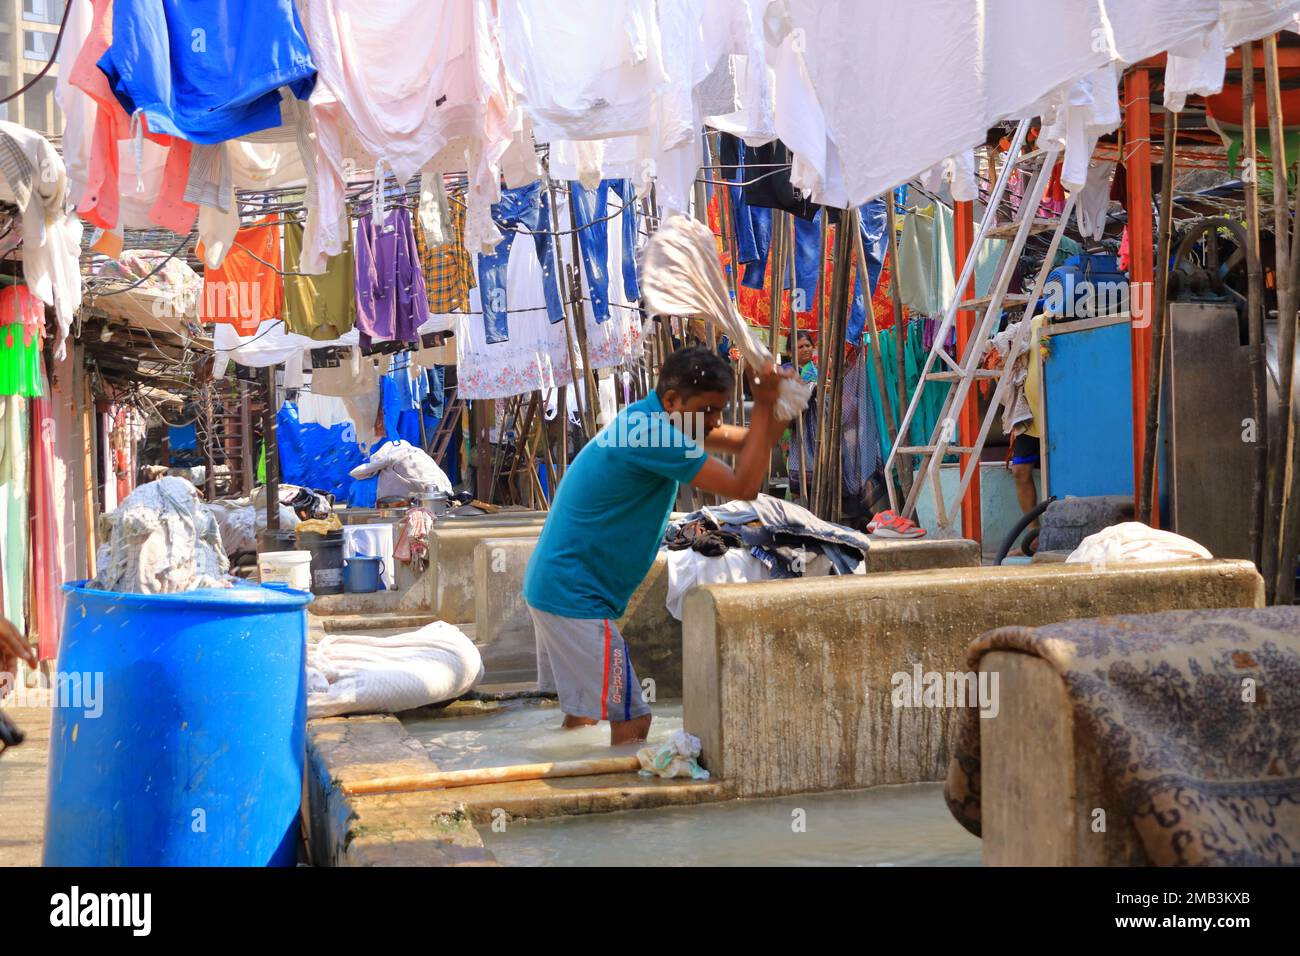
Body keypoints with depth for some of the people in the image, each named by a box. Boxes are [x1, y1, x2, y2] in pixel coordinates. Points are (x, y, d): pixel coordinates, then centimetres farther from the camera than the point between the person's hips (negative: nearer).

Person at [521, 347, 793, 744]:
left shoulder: (654, 418, 8)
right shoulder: (650, 435, -23)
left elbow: (741, 442, 11)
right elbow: (744, 484, -22)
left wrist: (775, 411, -7)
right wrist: (764, 406, -17)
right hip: (575, 596, -11)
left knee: (584, 712, 21)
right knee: (631, 723, -9)